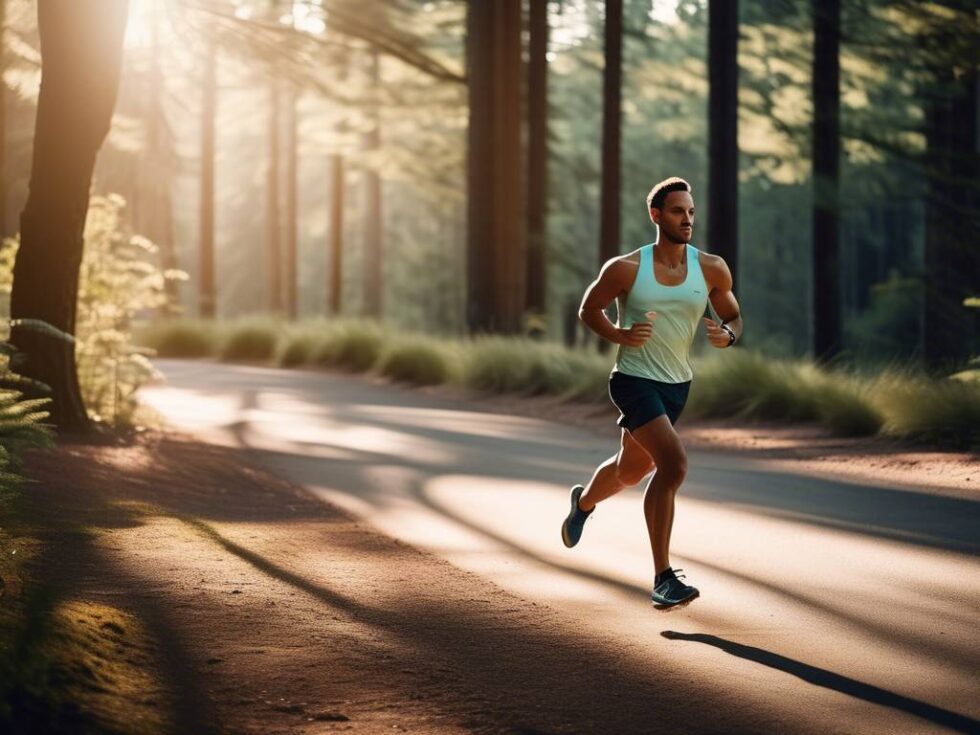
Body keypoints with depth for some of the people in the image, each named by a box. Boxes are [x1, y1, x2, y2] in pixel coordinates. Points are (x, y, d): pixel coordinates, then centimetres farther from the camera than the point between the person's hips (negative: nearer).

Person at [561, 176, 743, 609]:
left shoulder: (711, 270, -4)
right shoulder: (626, 269, -12)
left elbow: (733, 317, 9)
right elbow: (588, 309, 2)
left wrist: (727, 336, -15)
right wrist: (619, 335, -17)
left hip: (677, 385, 5)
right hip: (634, 379, -5)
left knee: (632, 470, 24)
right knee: (673, 464, -24)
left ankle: (584, 501, 60)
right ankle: (663, 579, -19)